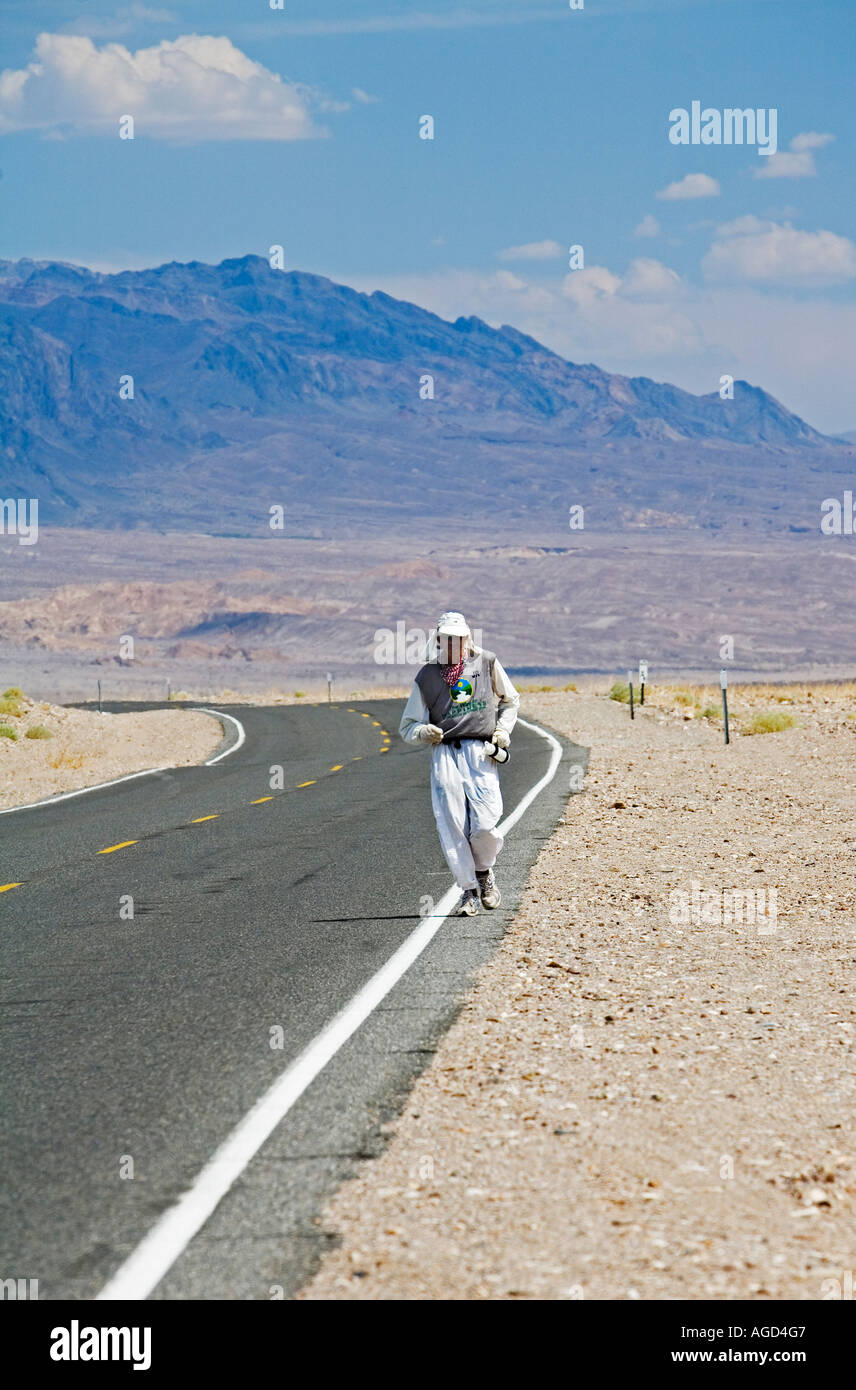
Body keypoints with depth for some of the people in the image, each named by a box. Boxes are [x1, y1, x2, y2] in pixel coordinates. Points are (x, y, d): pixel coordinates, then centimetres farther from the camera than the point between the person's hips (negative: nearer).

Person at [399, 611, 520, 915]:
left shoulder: (487, 664, 10)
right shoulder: (426, 677, 10)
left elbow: (510, 701, 26)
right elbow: (407, 727, 13)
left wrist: (503, 730, 9)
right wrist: (424, 732, -10)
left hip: (481, 753, -1)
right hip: (444, 754, 1)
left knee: (484, 824, -12)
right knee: (452, 826, -8)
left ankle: (484, 873, 18)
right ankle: (468, 890, 2)